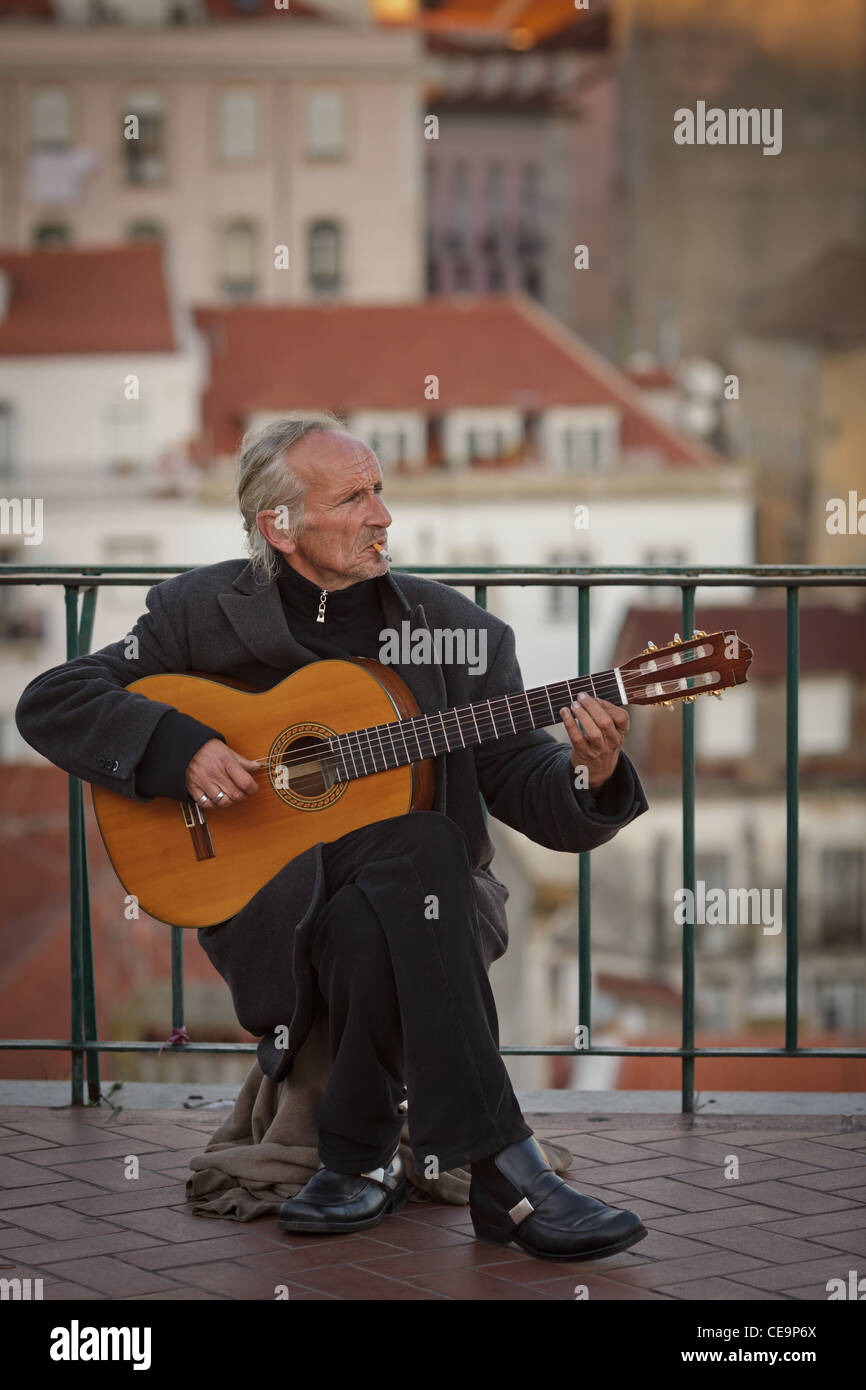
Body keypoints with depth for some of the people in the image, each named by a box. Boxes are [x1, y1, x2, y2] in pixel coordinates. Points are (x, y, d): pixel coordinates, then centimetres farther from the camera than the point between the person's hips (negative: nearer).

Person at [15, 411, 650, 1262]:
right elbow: (50, 702, 2)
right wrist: (180, 749, -13)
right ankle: (504, 1174, -34)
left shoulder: (455, 631, 7)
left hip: (417, 903, 2)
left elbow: (521, 780, 1)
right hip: (267, 905, -2)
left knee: (367, 931, -36)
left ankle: (359, 1161, -14)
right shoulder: (204, 612, 4)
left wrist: (590, 776, -22)